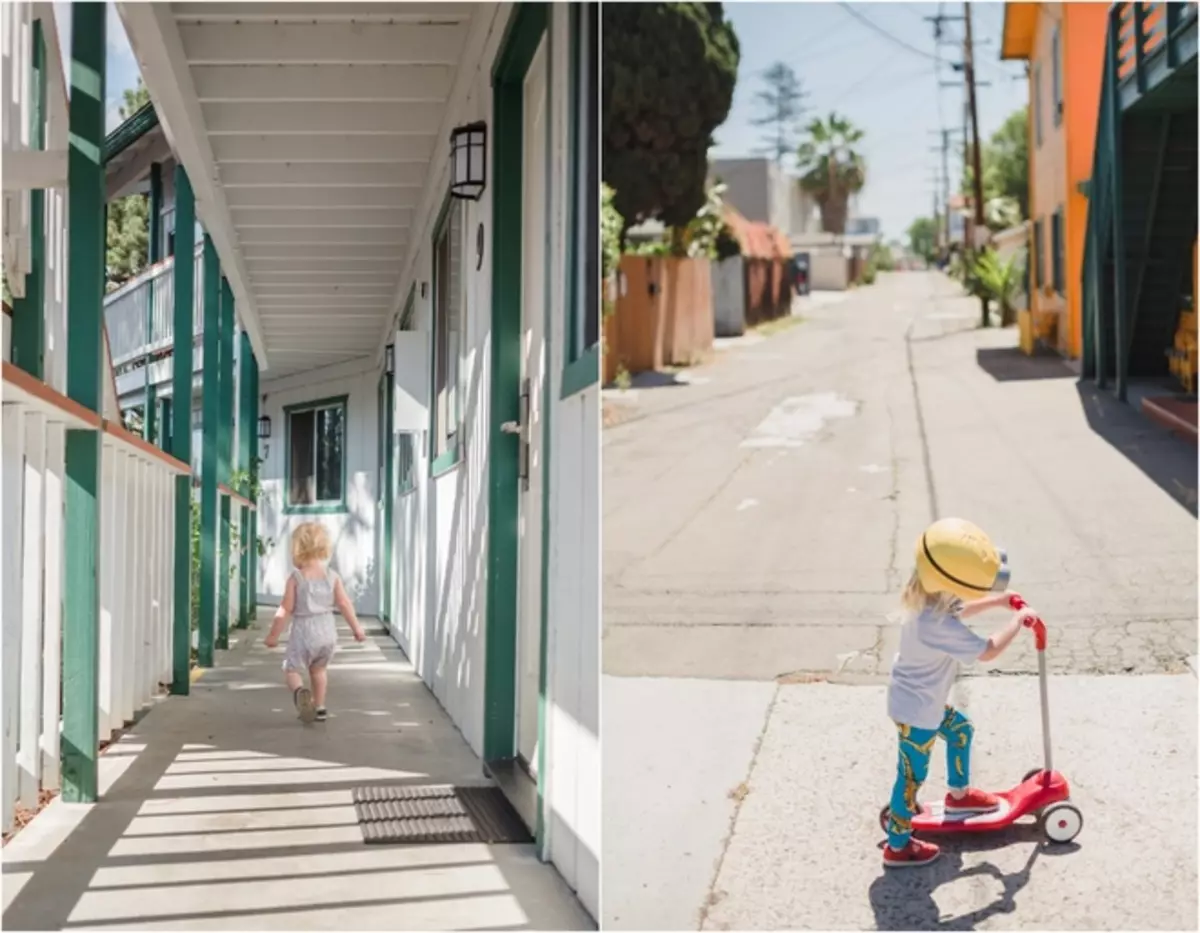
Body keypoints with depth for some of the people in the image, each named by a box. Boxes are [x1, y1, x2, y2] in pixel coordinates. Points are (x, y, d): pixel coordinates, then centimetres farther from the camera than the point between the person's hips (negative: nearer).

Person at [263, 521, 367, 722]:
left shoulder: (295, 578, -11)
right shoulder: (332, 577, -2)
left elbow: (286, 609, -10)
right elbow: (345, 604, 0)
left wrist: (273, 634, -1)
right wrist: (357, 628, 10)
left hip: (303, 633, -4)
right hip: (327, 632, 4)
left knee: (291, 668, 7)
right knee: (319, 668, 26)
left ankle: (299, 691, -25)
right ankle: (319, 707, 29)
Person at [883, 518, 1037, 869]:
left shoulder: (926, 598, -8)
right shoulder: (939, 625, -38)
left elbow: (957, 610, 17)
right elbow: (988, 651, -28)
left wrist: (995, 601, 10)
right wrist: (1019, 619, -15)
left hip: (921, 699, 10)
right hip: (916, 710, -10)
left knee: (961, 730, 28)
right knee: (912, 775, 4)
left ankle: (959, 794, 51)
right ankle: (898, 846, 18)